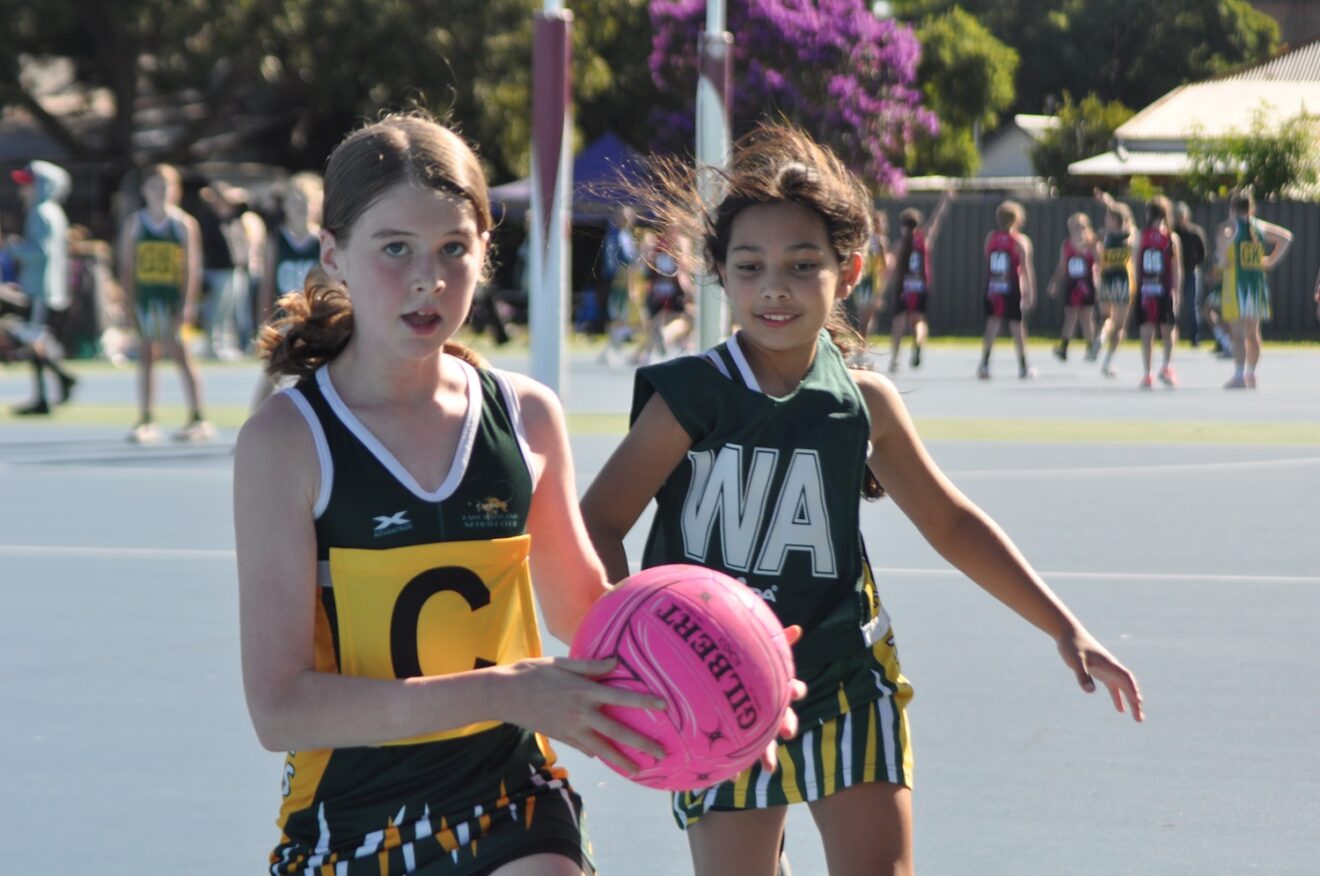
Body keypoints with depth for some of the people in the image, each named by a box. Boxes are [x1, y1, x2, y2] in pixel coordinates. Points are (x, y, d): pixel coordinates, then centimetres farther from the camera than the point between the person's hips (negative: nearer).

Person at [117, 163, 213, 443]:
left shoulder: (185, 223, 0)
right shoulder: (134, 223, 6)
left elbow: (192, 268, -4)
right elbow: (126, 267, 6)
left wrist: (187, 304, -13)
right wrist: (131, 302, -4)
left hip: (174, 296, -2)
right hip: (145, 296, 3)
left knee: (181, 356, 0)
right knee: (146, 357, 3)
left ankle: (198, 418, 7)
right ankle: (145, 421, 7)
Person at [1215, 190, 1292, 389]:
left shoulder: (1230, 227, -5)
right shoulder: (1260, 226, 10)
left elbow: (1225, 238, -28)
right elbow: (1286, 236, 11)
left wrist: (1223, 262, -12)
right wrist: (1271, 261, 11)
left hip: (1236, 282, -5)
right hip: (1257, 280, 5)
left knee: (1238, 332, -5)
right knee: (1253, 332, 13)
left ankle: (1239, 376, -10)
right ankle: (1251, 374, 18)